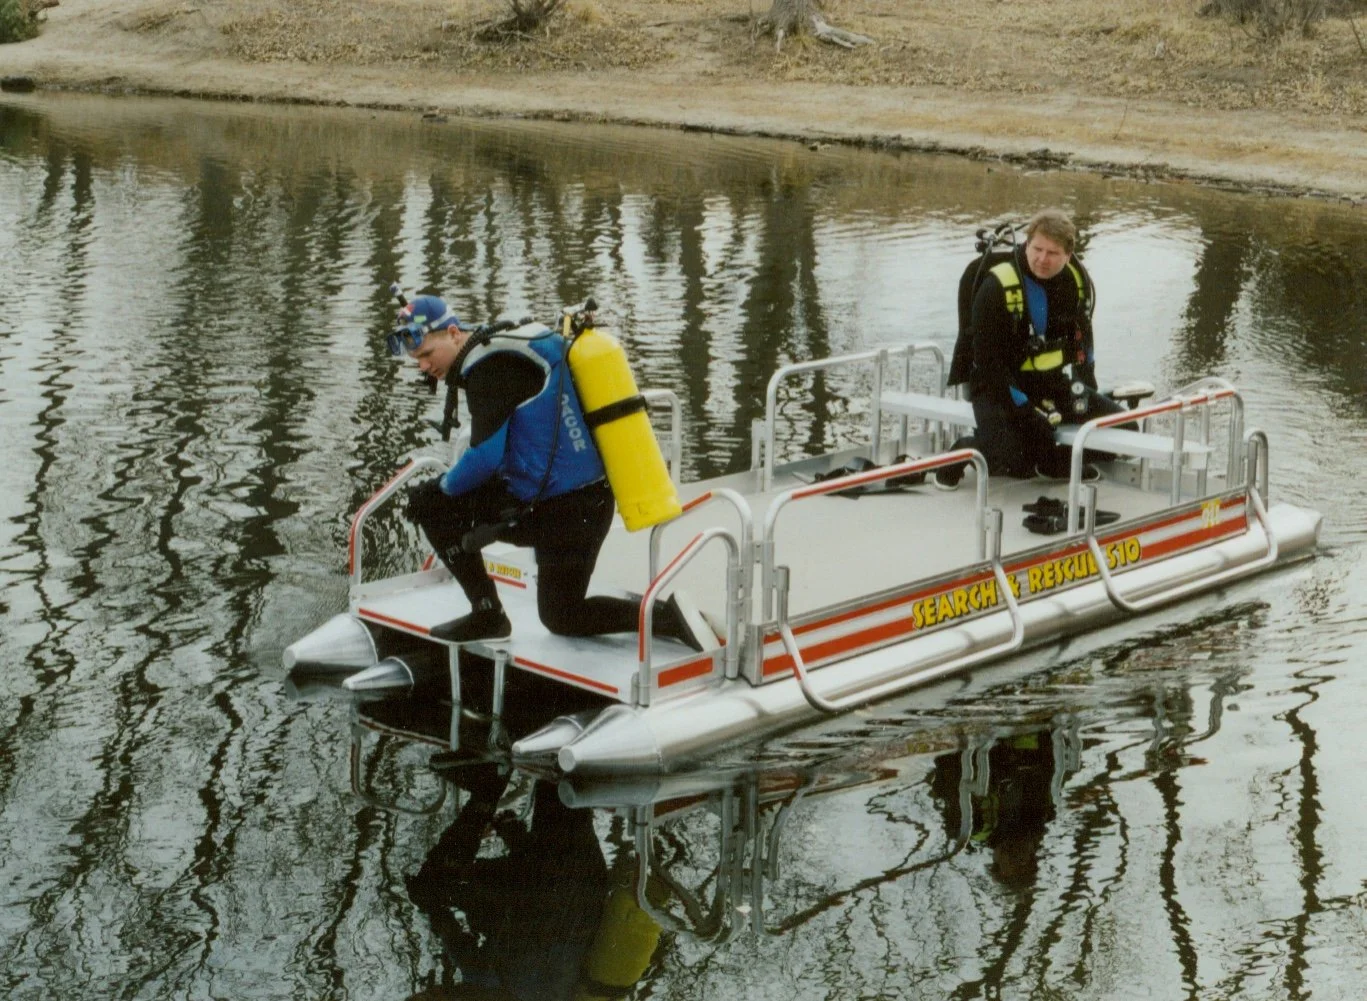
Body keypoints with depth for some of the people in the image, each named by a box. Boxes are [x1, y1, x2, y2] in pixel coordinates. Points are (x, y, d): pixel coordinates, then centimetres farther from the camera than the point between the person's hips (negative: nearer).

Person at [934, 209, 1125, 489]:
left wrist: (1082, 386, 0)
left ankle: (1058, 459, 15)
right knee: (1008, 460, -29)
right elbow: (989, 361, -20)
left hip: (1053, 382, 6)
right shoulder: (997, 287, -21)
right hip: (1000, 384, -6)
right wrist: (1027, 412, -23)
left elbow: (1083, 340, 13)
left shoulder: (1078, 280, -2)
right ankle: (963, 452, 4)